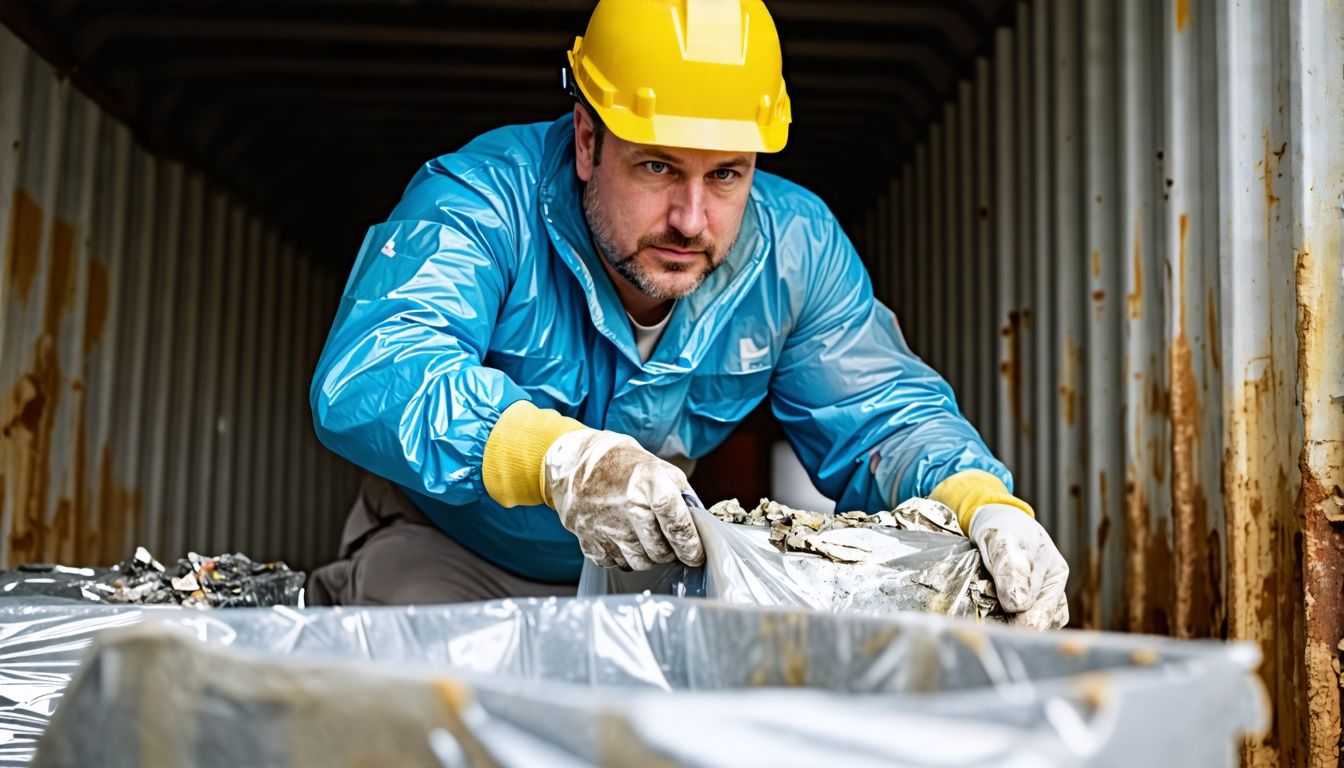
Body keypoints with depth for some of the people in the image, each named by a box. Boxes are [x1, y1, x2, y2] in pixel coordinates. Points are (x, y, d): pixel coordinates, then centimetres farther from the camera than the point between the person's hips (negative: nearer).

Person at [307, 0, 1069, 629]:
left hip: (648, 572, 4)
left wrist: (988, 509, -30)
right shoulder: (481, 203, -27)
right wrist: (558, 457, -61)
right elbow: (366, 378, -42)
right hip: (446, 551, -4)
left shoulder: (794, 244, -12)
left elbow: (885, 417, -7)